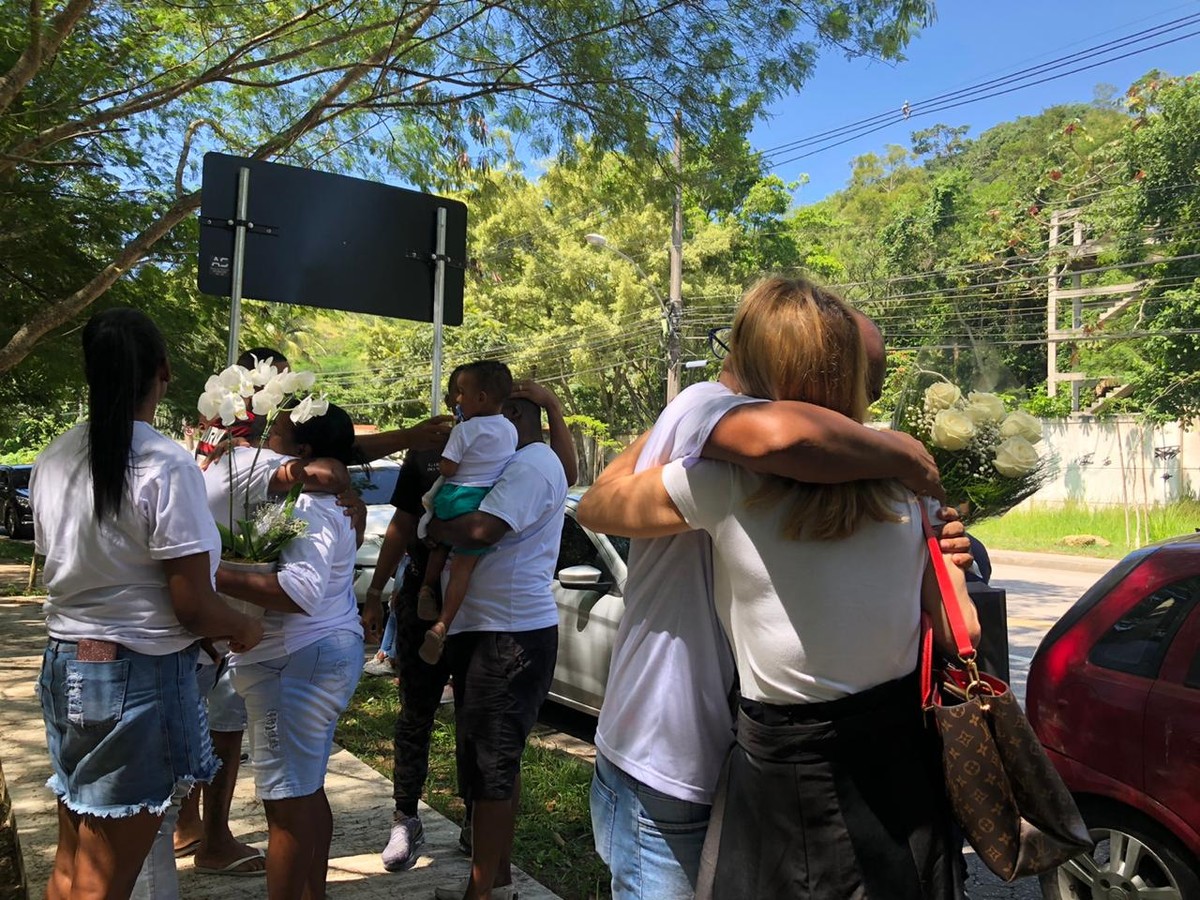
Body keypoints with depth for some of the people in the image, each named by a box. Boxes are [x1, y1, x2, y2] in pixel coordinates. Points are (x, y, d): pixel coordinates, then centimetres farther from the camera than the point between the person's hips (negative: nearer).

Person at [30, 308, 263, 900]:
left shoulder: (53, 461, 3)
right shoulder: (166, 465, -18)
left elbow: (65, 570, 13)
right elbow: (194, 608, -18)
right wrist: (246, 628, 1)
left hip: (63, 667, 7)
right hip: (139, 677, -7)